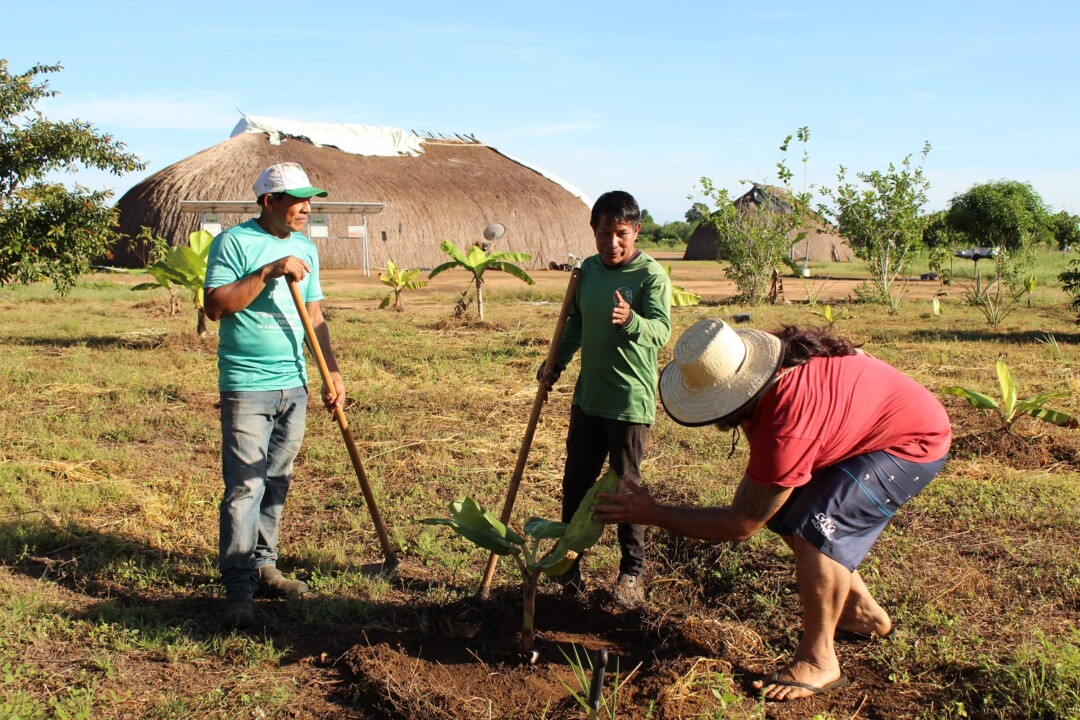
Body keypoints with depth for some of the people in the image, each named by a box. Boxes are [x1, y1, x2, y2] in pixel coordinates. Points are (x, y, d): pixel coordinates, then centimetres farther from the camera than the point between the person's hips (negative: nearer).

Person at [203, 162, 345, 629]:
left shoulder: (305, 248, 13)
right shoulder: (233, 242, -6)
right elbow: (215, 305, -16)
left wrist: (332, 373, 10)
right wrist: (268, 272, -20)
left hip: (294, 385, 6)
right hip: (247, 386, -6)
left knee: (277, 483, 12)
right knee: (245, 487, -8)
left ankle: (263, 567, 23)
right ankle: (238, 590, -4)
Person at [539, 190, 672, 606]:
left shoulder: (651, 275, -12)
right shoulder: (588, 270, 7)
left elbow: (661, 330, -24)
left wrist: (631, 320, -43)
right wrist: (556, 364, 16)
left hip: (630, 401, -6)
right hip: (588, 397, 6)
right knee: (575, 484, 13)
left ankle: (632, 572, 19)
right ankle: (569, 562, 29)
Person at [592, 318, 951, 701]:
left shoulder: (785, 428, -40)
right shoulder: (764, 359, -18)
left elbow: (739, 525, -28)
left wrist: (652, 514, -22)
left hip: (916, 440, -9)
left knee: (817, 525, -25)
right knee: (782, 513, 7)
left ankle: (818, 661, -9)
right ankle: (862, 612, 25)